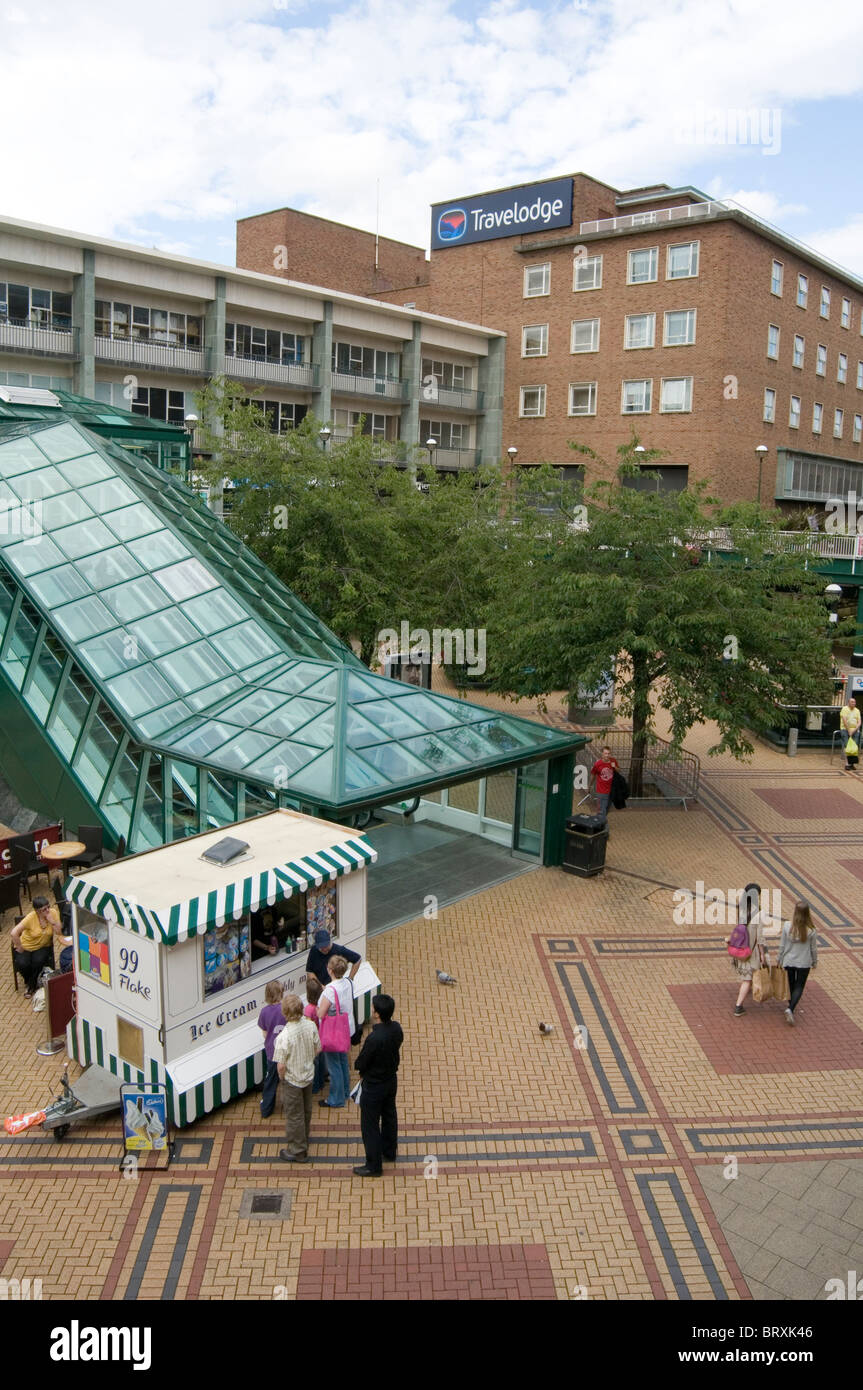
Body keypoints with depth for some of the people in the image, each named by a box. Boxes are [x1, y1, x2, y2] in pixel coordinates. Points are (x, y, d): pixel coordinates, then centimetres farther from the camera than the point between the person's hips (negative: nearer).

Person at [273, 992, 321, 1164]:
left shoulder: (284, 1036, -32)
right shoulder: (310, 1025, -15)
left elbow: (281, 1066, -26)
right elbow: (318, 1049, -2)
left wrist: (282, 1078, -6)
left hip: (292, 1080, -6)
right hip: (309, 1075, 6)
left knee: (294, 1115, 12)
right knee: (306, 1111, 26)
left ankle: (298, 1151, 27)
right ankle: (303, 1139, 48)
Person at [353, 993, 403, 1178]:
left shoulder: (374, 1038, -35)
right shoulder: (396, 1029, -12)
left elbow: (360, 1064, -22)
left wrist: (363, 1072, 1)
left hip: (374, 1086, -7)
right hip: (391, 1079, 8)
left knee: (370, 1125, 9)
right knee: (389, 1116, 25)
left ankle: (374, 1166, 22)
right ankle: (390, 1152, 44)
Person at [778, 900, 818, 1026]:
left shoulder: (787, 926, -15)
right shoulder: (811, 931, -16)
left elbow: (782, 945, -6)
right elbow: (814, 949, -5)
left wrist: (780, 960, 9)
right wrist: (815, 962, 13)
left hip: (789, 961, 1)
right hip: (804, 963, -1)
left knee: (790, 986, 21)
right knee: (799, 987, 9)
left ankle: (791, 1008, 36)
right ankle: (790, 1009, -11)